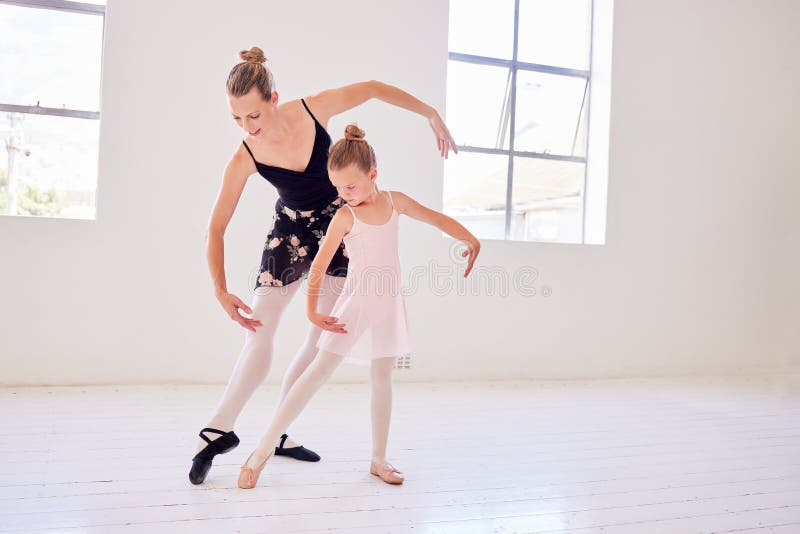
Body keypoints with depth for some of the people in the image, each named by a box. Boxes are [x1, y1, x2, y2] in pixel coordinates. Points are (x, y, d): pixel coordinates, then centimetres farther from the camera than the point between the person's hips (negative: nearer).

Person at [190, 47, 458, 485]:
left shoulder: (313, 110, -23)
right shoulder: (244, 159, -22)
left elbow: (374, 88, -7)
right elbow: (216, 229, -19)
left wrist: (432, 116, -2)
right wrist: (221, 291, -30)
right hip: (290, 231, -1)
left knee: (323, 339, 2)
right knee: (258, 329, -15)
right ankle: (220, 429, -4)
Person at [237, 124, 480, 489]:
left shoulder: (395, 201, 1)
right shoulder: (345, 217, -11)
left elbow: (437, 218, 14)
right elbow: (319, 266, -12)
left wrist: (470, 239, 12)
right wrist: (312, 311, -18)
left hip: (388, 304, 4)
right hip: (356, 303, -4)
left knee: (382, 379, 9)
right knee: (319, 371, -9)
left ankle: (379, 460, 21)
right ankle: (263, 449, -3)